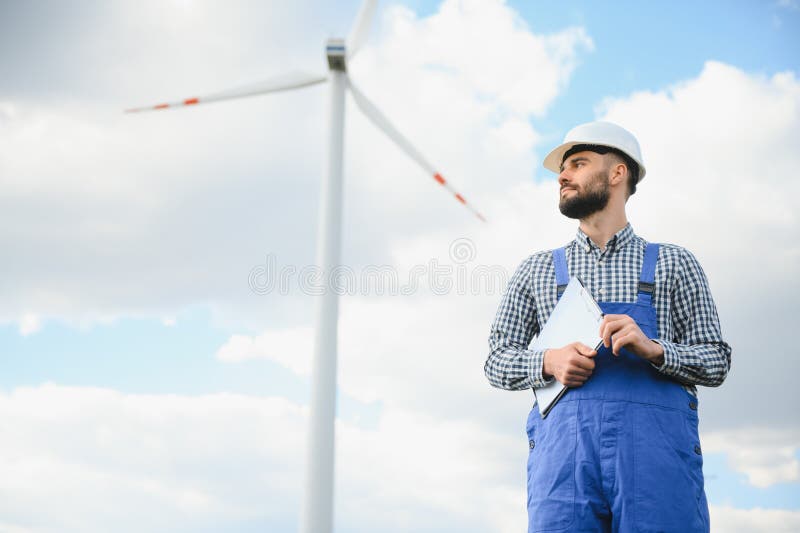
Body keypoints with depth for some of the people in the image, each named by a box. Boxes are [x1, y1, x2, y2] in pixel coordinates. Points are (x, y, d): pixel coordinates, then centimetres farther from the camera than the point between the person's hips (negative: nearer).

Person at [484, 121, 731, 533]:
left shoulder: (672, 264, 17)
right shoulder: (537, 270, 21)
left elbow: (716, 363, 12)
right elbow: (497, 363, 16)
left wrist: (653, 349, -9)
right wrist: (549, 362, -6)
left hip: (656, 441, -1)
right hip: (563, 437, 1)